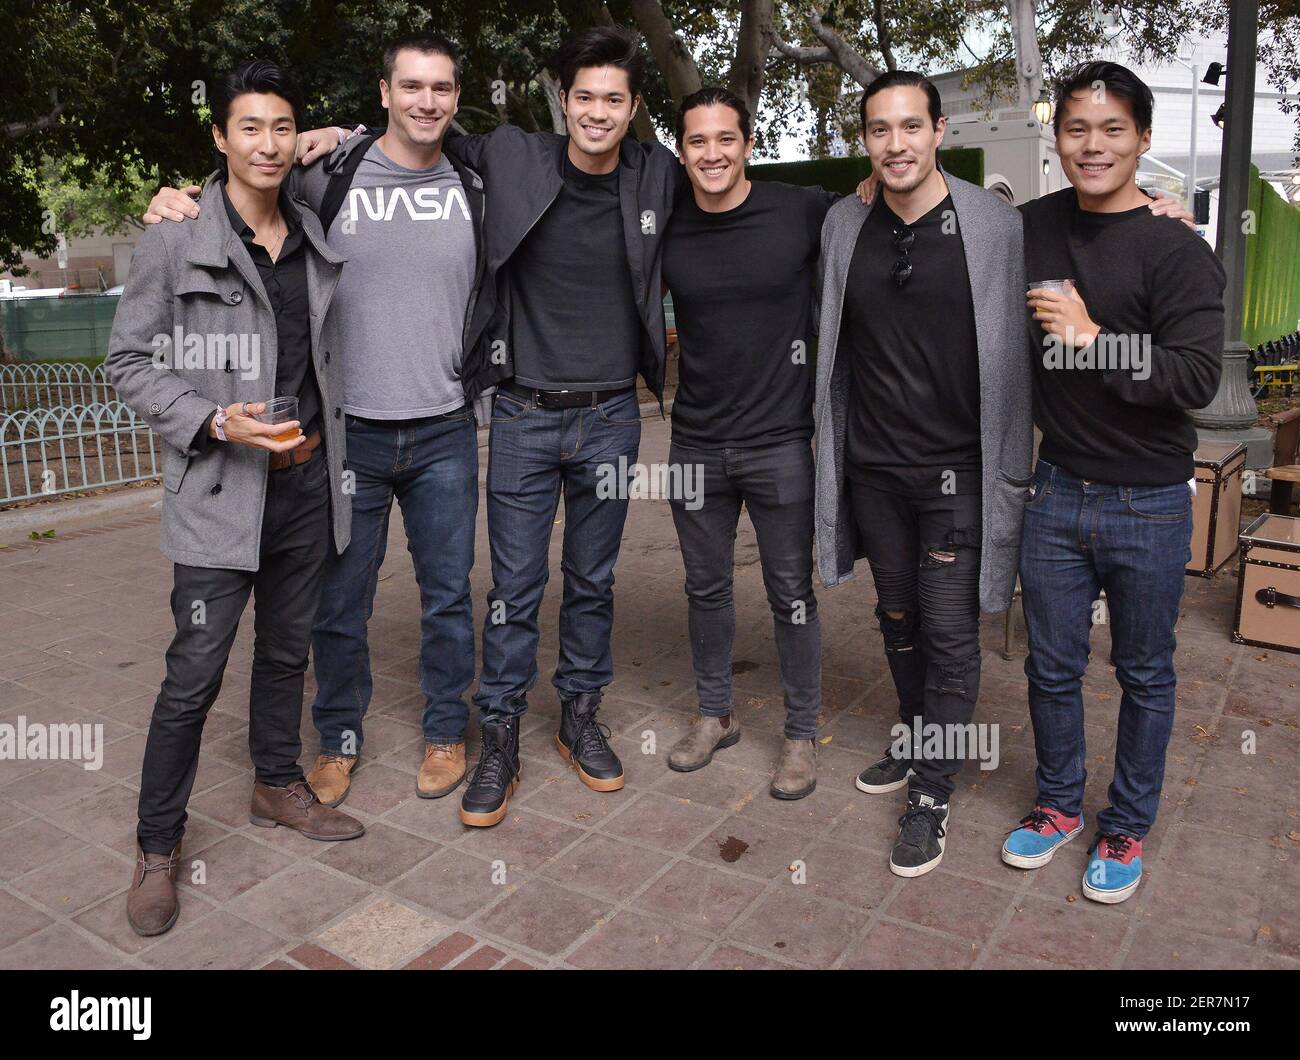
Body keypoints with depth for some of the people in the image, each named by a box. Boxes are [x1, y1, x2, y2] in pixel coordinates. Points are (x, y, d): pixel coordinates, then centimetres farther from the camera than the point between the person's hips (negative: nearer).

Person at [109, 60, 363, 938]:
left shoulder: (315, 241, 8)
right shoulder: (175, 239, -7)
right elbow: (128, 361, -6)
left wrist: (319, 436, 11)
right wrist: (217, 422, -18)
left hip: (306, 483, 5)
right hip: (219, 490, -5)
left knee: (288, 651, 16)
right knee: (196, 674, -1)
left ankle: (279, 786, 37)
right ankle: (158, 847, 17)